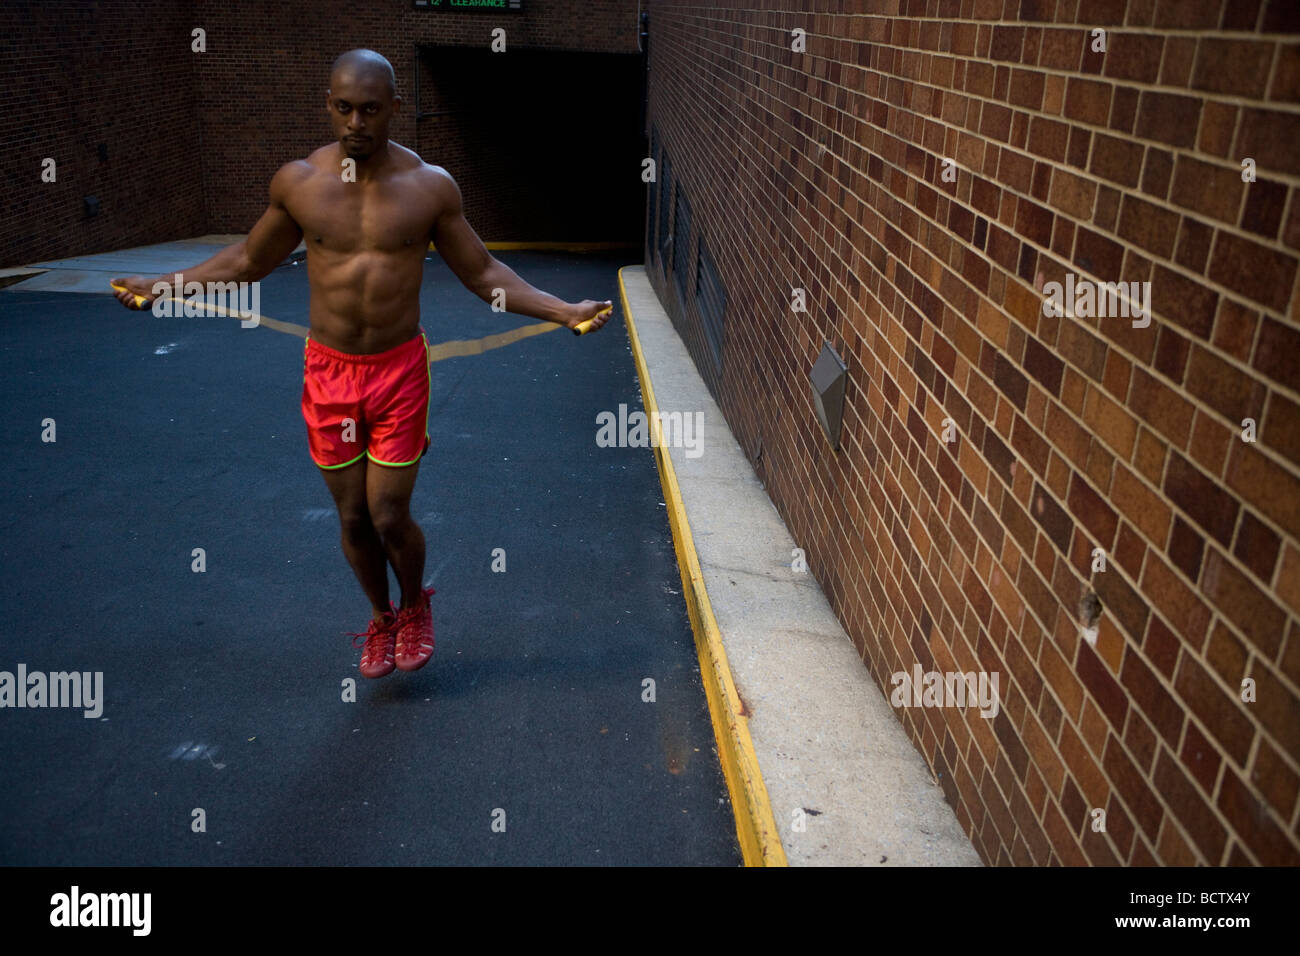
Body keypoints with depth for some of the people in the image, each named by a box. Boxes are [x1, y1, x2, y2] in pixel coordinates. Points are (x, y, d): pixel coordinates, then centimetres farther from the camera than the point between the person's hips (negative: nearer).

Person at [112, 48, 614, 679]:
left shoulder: (430, 185, -6)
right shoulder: (296, 182, -2)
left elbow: (482, 273, 1)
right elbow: (250, 259, 14)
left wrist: (562, 310, -9)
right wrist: (161, 286, 11)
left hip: (399, 371, -2)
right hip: (328, 371, 2)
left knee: (390, 517, -1)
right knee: (353, 519, 10)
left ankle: (415, 606, 32)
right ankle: (380, 619, 37)